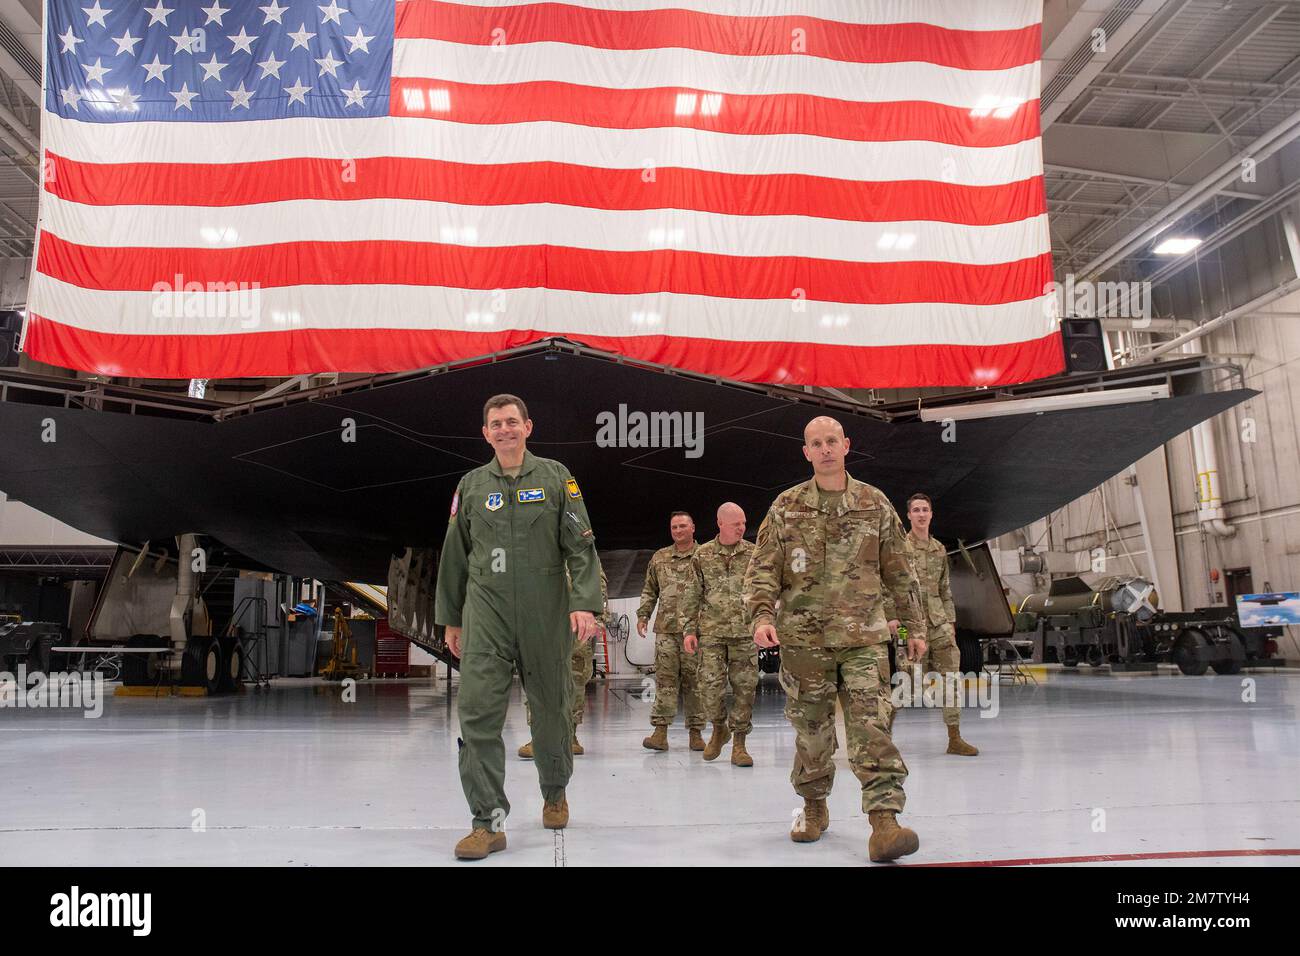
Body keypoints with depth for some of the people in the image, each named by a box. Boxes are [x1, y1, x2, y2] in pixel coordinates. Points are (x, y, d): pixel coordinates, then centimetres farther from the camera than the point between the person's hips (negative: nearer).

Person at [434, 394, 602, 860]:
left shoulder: (556, 477, 3)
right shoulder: (471, 485, 9)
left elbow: (580, 546, -2)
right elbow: (454, 556, 14)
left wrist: (584, 602, -13)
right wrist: (450, 618, 14)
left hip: (546, 615, -1)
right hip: (486, 615, 1)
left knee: (551, 710, 11)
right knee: (478, 712, -10)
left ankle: (554, 794, 35)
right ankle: (489, 822, -3)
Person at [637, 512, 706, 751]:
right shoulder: (659, 558, 14)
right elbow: (649, 590, 20)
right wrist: (643, 615, 9)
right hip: (666, 628, 2)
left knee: (694, 680, 3)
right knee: (665, 678, -1)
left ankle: (695, 731, 11)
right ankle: (660, 730, 2)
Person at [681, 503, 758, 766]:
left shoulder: (753, 554, 5)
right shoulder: (702, 555, 4)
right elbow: (692, 595, 7)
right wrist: (690, 629, 2)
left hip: (745, 632, 1)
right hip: (712, 631, 0)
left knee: (744, 688, 1)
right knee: (710, 686, -4)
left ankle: (739, 743, 12)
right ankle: (719, 729, 23)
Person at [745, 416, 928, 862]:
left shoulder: (875, 504, 6)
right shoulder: (786, 507, 4)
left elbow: (900, 572, 12)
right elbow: (763, 569, 2)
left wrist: (915, 627, 13)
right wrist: (762, 616, -13)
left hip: (864, 638, 0)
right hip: (804, 637, 1)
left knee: (871, 727, -9)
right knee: (811, 729, 10)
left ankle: (884, 823, -8)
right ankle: (814, 808, 30)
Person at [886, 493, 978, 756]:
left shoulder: (939, 549, 16)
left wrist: (950, 620, 17)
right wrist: (891, 616, -13)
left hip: (938, 620, 5)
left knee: (952, 673, -2)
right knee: (911, 680, -4)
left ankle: (954, 738, 5)